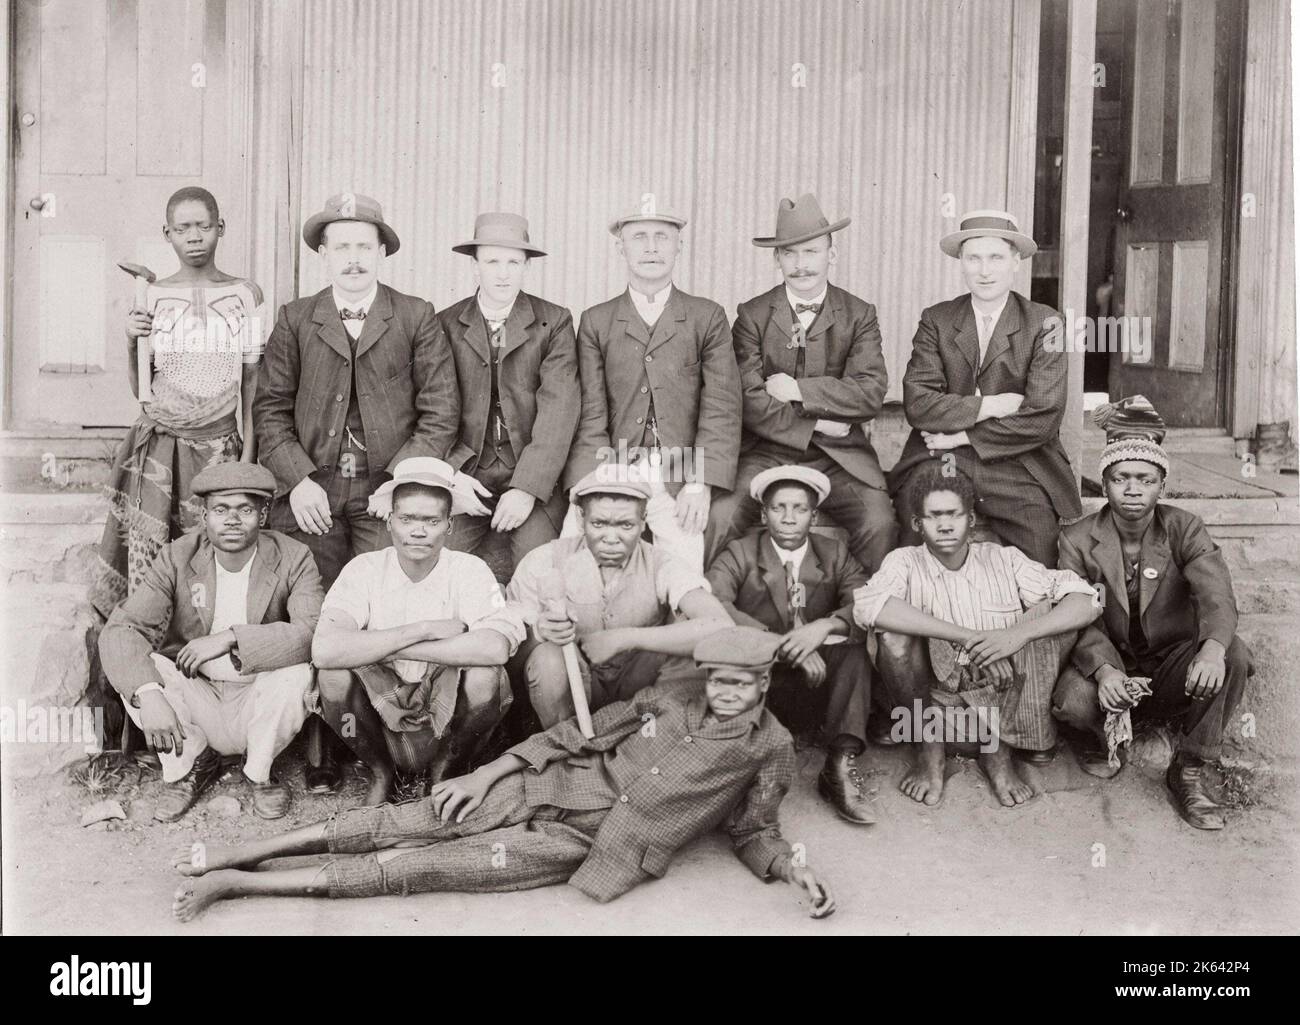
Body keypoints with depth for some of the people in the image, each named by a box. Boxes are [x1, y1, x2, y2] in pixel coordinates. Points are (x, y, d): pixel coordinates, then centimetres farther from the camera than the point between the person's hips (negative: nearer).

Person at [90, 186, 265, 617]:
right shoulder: (151, 297, 4)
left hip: (220, 448, 0)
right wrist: (131, 343, -10)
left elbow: (252, 384, 6)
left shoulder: (245, 295, 4)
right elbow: (140, 391, 8)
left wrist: (247, 458, 1)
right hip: (159, 448, 0)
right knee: (147, 562, -5)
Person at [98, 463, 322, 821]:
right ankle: (190, 764, 1)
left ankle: (259, 774, -3)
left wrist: (231, 637, -34)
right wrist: (148, 695, -38)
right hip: (198, 706, 1)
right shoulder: (178, 558, -9)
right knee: (136, 666, -24)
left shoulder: (293, 559, -13)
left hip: (258, 702, -1)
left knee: (296, 673, -32)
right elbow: (119, 630, -19)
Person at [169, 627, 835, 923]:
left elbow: (753, 832, 11)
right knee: (402, 824, -9)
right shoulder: (669, 703, 8)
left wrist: (794, 870, -10)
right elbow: (577, 735, 9)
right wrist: (484, 775, 4)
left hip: (585, 846, -3)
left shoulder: (769, 751, 2)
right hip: (548, 788, 3)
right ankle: (235, 854, 1)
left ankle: (235, 883, -8)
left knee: (416, 866, -11)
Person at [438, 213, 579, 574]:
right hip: (463, 472, 1)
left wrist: (527, 488, -14)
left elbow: (559, 408, -5)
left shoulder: (554, 322, 3)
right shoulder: (446, 324, 7)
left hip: (534, 475, -1)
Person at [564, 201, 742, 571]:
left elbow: (722, 406, 2)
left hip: (680, 480, -1)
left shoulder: (707, 317, 11)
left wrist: (701, 484, -10)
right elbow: (591, 413, 5)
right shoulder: (596, 322, 13)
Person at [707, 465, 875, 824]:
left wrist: (824, 626, -27)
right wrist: (783, 644, -27)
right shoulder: (739, 554, 3)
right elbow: (711, 605, -17)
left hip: (819, 680, 2)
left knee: (857, 641, -25)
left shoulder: (835, 555, 11)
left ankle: (841, 766, -29)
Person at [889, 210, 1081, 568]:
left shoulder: (1043, 323, 2)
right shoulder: (935, 320, 8)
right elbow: (917, 404, -3)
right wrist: (989, 406, -11)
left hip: (1019, 473, -1)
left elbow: (1043, 418, -7)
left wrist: (964, 437, -7)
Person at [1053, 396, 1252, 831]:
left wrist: (1212, 647, -44)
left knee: (1234, 653, -30)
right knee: (1070, 700, -34)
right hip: (1110, 669, -1)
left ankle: (1189, 773, -13)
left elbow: (1216, 596, -21)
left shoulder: (1184, 529, -5)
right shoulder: (1077, 539, -5)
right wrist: (1104, 670, -35)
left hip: (1173, 671, 1)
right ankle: (1105, 738, 6)